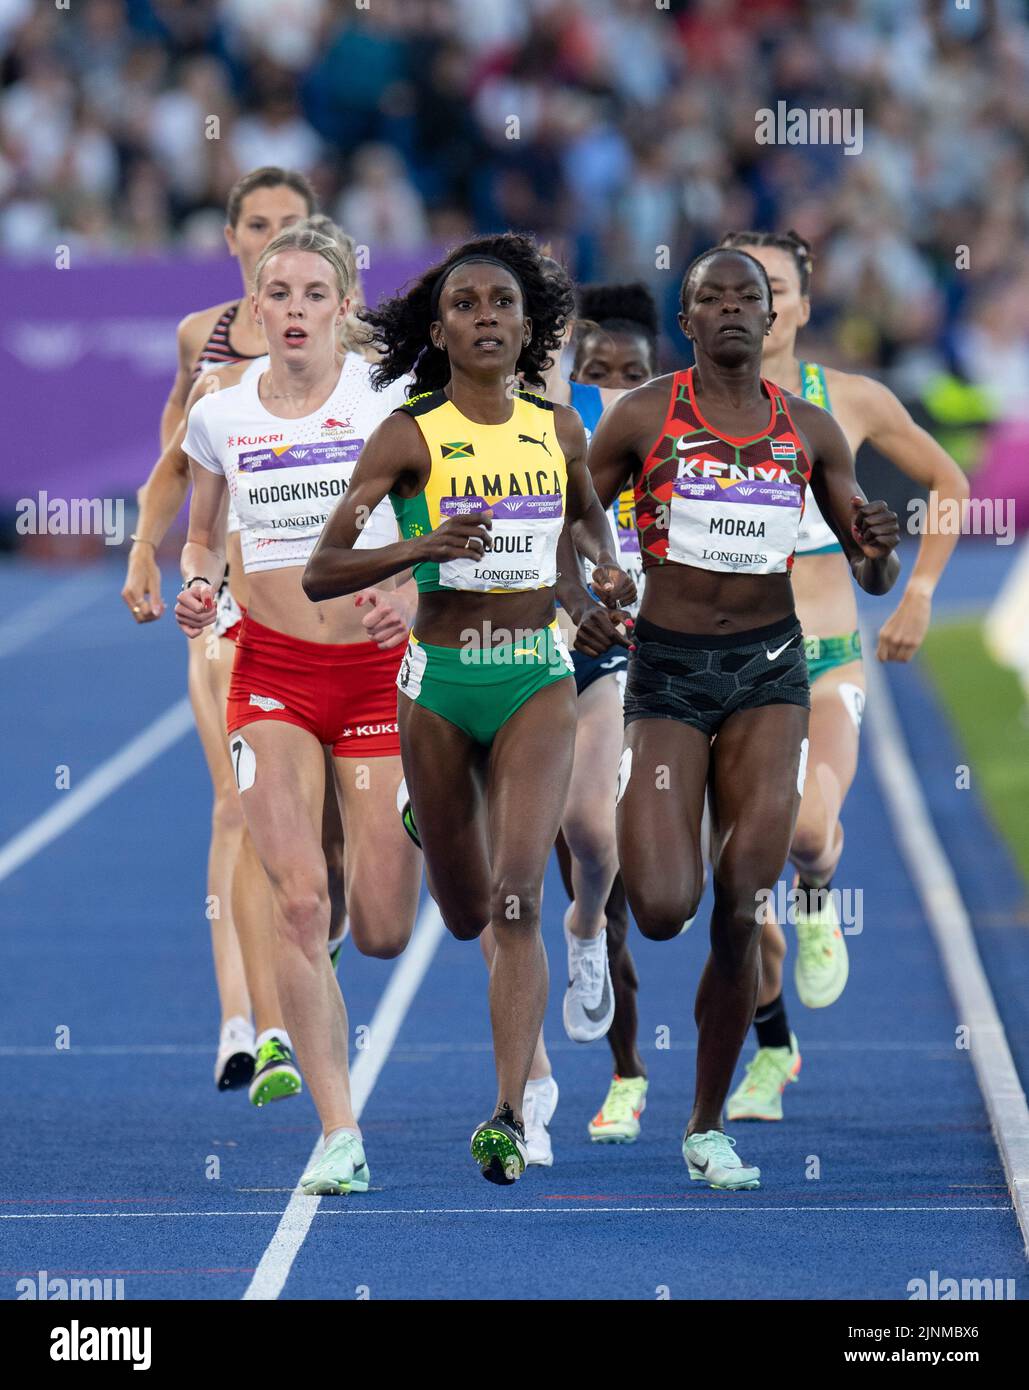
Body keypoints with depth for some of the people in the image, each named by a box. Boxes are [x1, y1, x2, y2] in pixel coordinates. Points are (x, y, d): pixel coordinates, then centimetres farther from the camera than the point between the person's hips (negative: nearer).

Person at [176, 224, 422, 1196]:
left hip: (378, 667, -1)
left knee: (383, 934, 0)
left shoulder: (388, 398, -5)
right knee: (298, 903, -16)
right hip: (272, 672, 1)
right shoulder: (220, 418, 3)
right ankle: (338, 1135, -11)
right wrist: (196, 587, -3)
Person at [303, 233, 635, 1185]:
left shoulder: (558, 430, 3)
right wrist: (424, 546, -26)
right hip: (442, 679, -1)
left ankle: (510, 1117, -18)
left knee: (518, 901, -17)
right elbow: (320, 574, -10)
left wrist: (607, 566, 3)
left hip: (539, 680, 1)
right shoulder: (410, 438, -7)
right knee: (467, 918, 14)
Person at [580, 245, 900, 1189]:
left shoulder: (810, 431, 6)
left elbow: (874, 579, 11)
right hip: (667, 666, -2)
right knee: (664, 913, -15)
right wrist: (578, 606, -16)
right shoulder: (642, 417, -1)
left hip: (769, 669, 2)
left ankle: (708, 1127, 10)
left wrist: (879, 551, -12)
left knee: (741, 915, -6)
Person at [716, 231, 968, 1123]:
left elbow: (948, 483, 15)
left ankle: (818, 906, 8)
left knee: (809, 827, -29)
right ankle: (774, 1049, 26)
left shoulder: (853, 402, 0)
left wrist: (919, 595, 10)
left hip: (828, 662, -1)